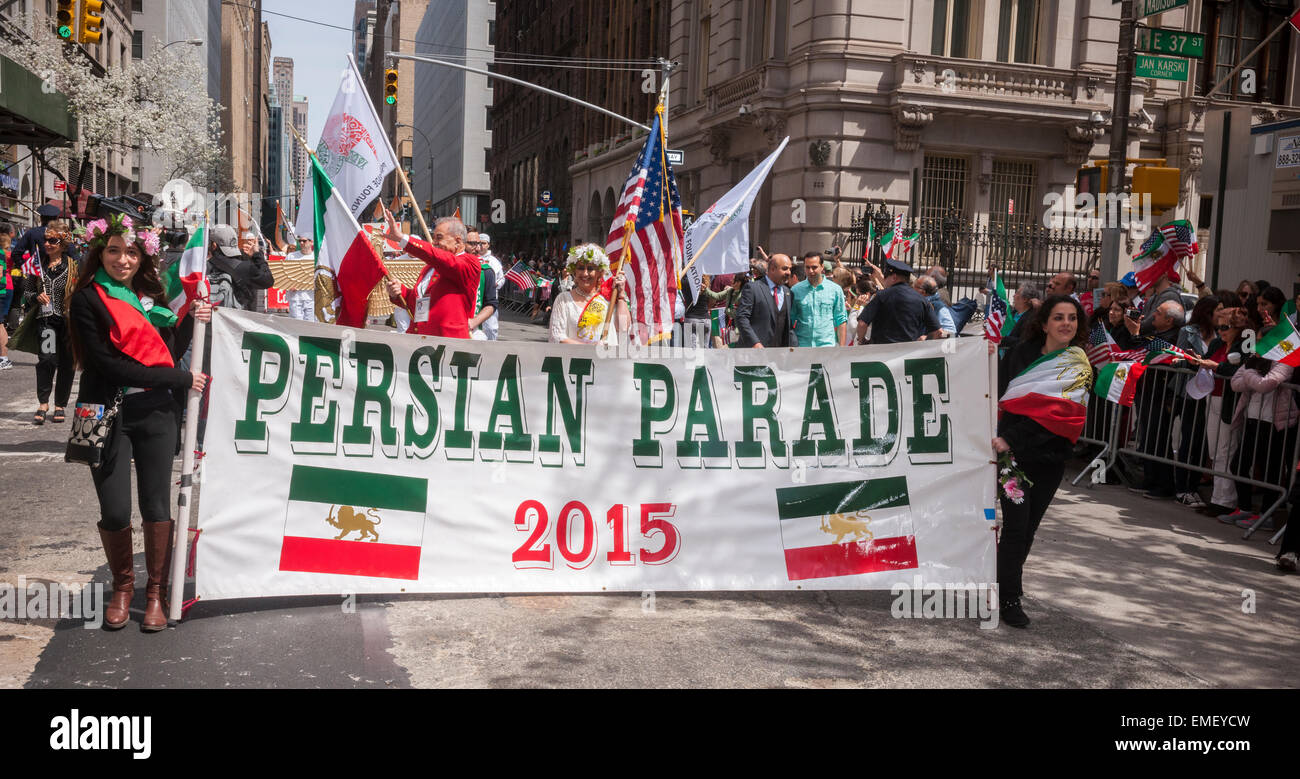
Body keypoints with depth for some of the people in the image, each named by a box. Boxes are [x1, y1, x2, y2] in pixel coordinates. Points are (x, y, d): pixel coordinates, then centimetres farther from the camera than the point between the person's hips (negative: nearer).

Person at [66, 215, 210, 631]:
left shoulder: (152, 298, 11)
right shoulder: (88, 300, -4)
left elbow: (168, 355, 7)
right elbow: (106, 364, -13)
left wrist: (191, 321, -8)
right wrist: (180, 378, -13)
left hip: (156, 413, 3)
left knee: (156, 505, 4)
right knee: (114, 511, 0)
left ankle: (156, 592, 17)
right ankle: (122, 587, 24)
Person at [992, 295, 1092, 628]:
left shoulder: (1079, 366, -1)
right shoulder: (1023, 352, 5)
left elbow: (1056, 413, -14)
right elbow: (999, 391, 5)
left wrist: (1011, 438, -22)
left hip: (1047, 457, 1)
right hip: (1013, 451, -1)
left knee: (1028, 528, 9)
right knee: (1016, 525, -8)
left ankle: (1007, 590, 25)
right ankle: (1009, 598, 2)